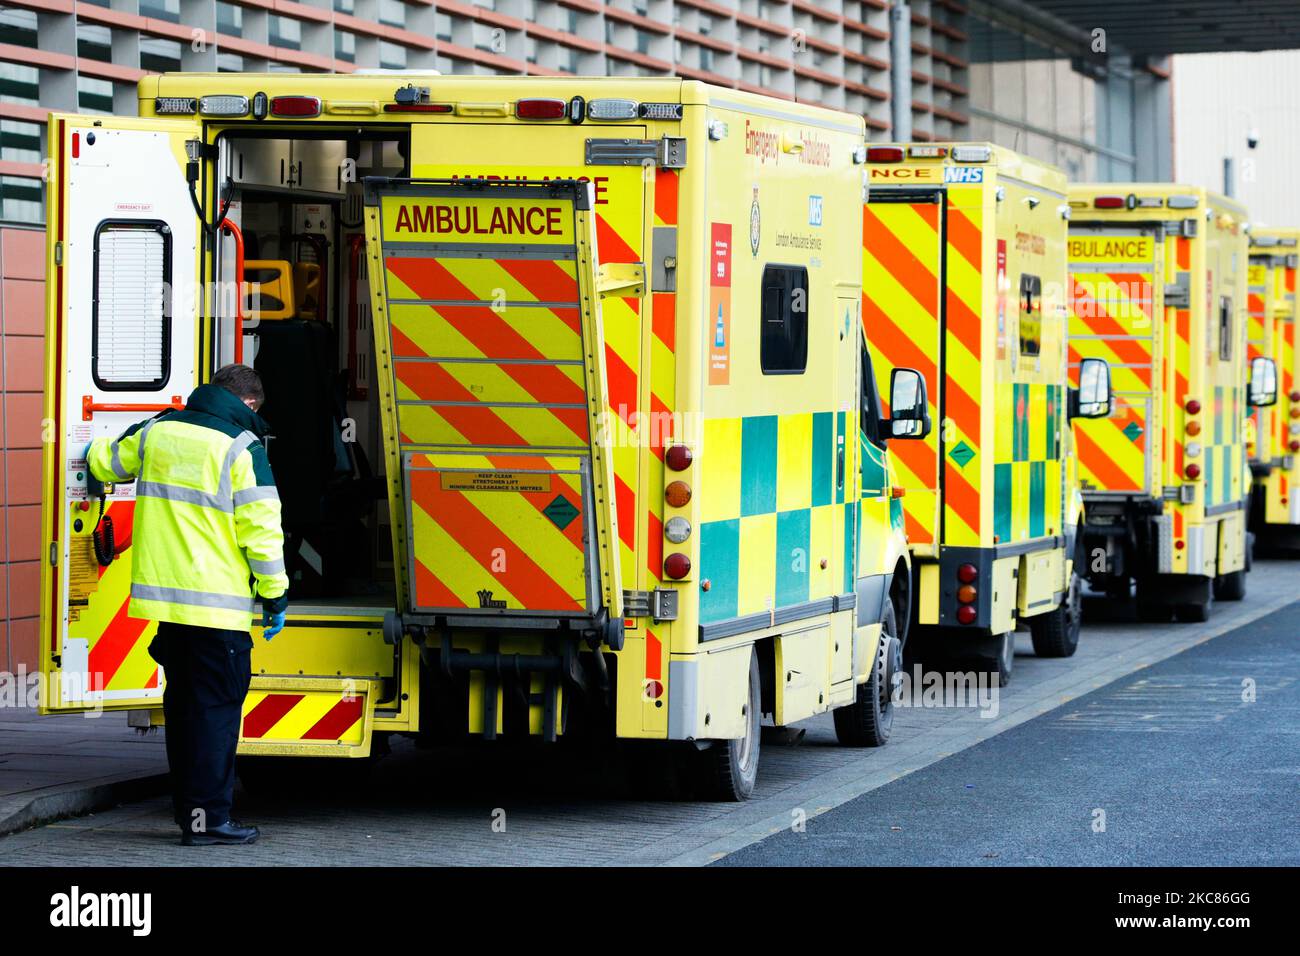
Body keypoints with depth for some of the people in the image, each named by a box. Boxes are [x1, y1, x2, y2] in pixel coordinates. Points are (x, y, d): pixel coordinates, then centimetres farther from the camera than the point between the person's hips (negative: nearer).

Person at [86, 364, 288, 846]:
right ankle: (208, 818, -5)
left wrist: (97, 453, 52)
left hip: (165, 596, 6)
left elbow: (104, 460, 28)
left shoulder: (155, 433, 9)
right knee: (216, 706, -2)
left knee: (181, 703, 14)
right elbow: (260, 526, -12)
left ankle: (188, 809, 19)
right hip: (217, 602, -6)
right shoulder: (241, 448, -9)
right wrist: (275, 595, -4)